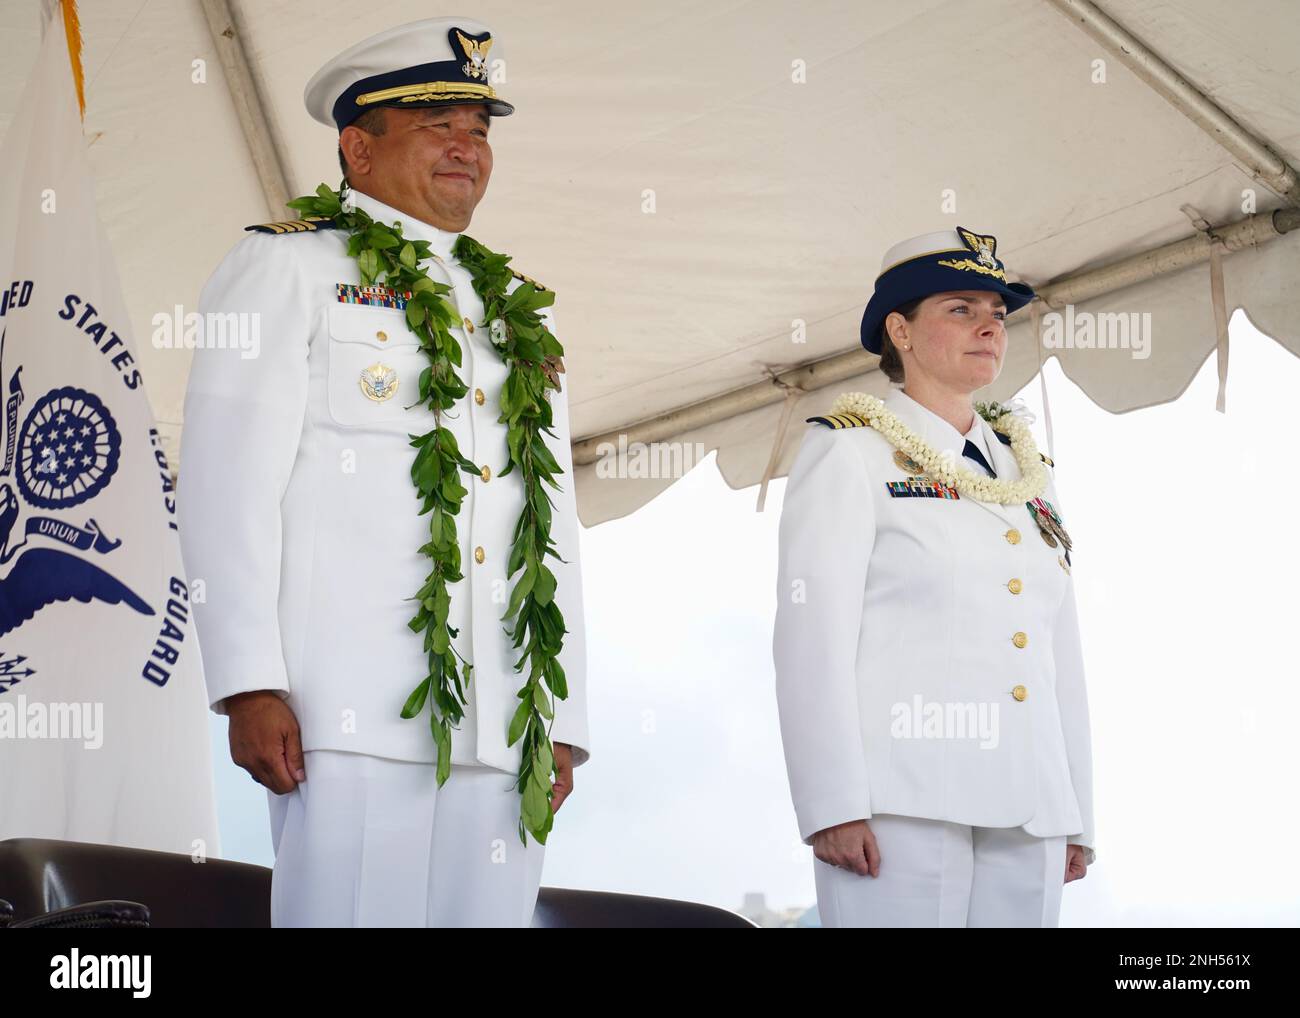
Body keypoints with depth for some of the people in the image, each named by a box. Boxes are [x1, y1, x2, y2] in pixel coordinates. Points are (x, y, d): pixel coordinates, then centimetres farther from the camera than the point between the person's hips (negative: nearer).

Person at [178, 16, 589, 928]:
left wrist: (562, 718, 12)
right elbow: (228, 480, -2)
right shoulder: (291, 266, 9)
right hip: (356, 713, -5)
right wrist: (253, 687, -12)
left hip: (506, 735, 5)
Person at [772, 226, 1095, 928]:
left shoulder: (1028, 474, 19)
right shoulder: (846, 452, 1)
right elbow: (811, 634, -9)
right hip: (901, 799, -5)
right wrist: (831, 806, -17)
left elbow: (1060, 653, 17)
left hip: (1027, 813, 6)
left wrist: (1076, 816, 12)